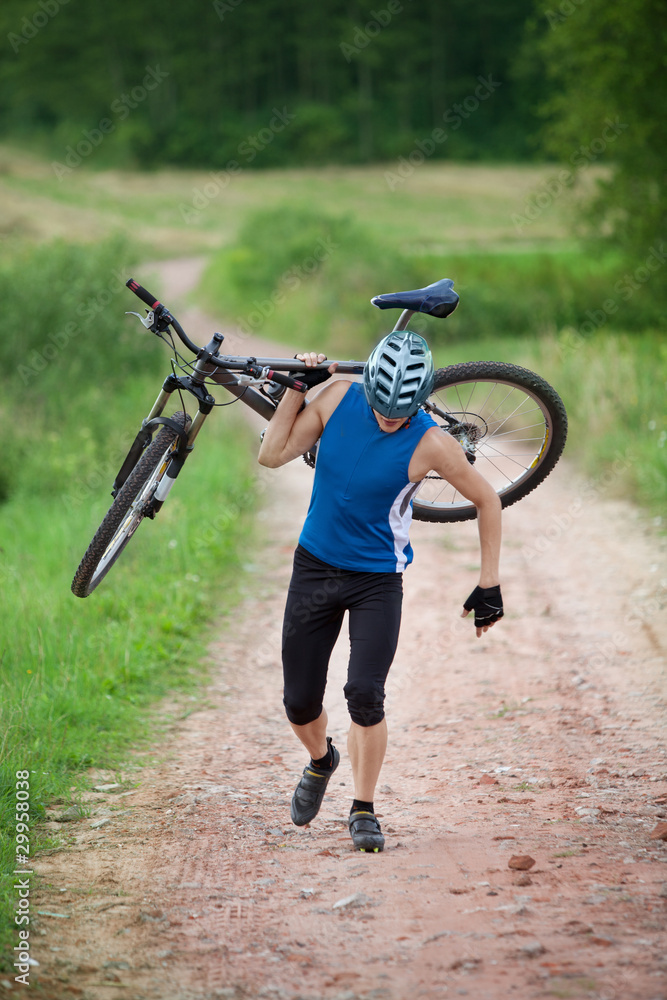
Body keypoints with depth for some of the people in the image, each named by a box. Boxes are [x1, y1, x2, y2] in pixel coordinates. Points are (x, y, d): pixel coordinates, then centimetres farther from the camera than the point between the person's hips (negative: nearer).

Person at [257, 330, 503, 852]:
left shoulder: (431, 443, -19)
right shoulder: (339, 397, -10)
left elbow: (487, 500, -5)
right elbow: (272, 455, -2)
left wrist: (489, 585, -4)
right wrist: (297, 388, -11)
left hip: (379, 578, -3)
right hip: (315, 567, 3)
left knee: (365, 693, -17)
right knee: (300, 702, 4)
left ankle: (364, 810, 3)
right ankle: (321, 760, 38)